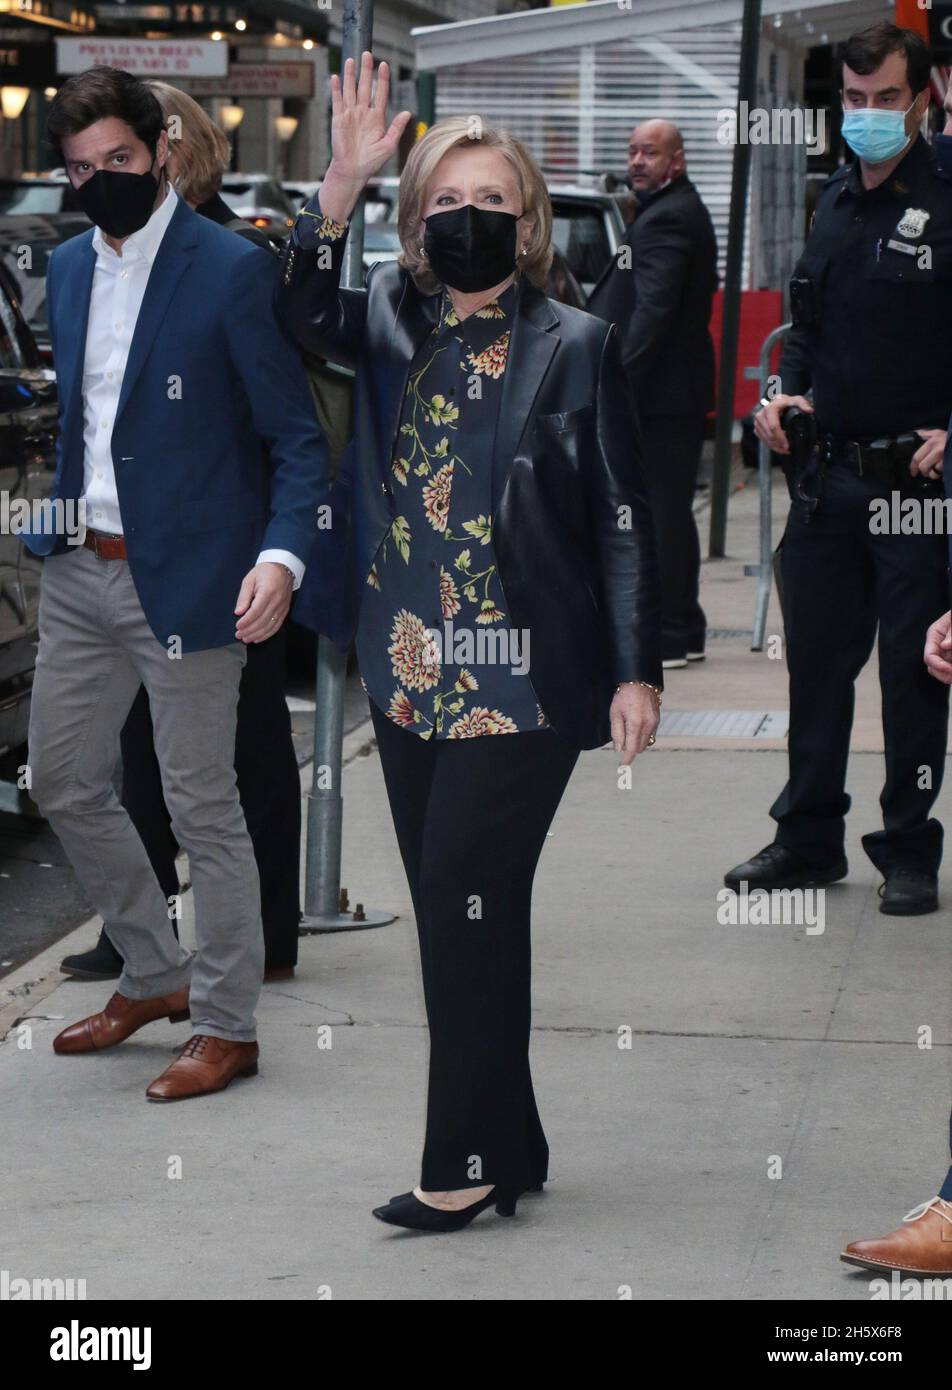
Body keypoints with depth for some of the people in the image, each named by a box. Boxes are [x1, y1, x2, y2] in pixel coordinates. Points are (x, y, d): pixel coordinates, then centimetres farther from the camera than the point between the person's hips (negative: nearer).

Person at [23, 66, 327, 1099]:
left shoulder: (230, 271, -12)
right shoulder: (70, 267, 9)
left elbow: (297, 439, -11)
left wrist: (281, 555, -24)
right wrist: (54, 525, 10)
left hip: (186, 580, -7)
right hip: (81, 574, 7)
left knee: (202, 808, 1)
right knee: (62, 785, 14)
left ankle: (225, 1024, 16)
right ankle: (154, 975, 33)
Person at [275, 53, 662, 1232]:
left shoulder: (574, 347, -2)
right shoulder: (394, 327, 8)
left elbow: (621, 519, -2)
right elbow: (304, 313, -12)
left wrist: (636, 671, -6)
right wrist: (341, 183, -22)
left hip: (522, 680, -5)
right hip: (410, 679, 5)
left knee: (467, 904, -9)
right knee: (455, 919, 9)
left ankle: (467, 1163, 2)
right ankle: (507, 1150, 20)